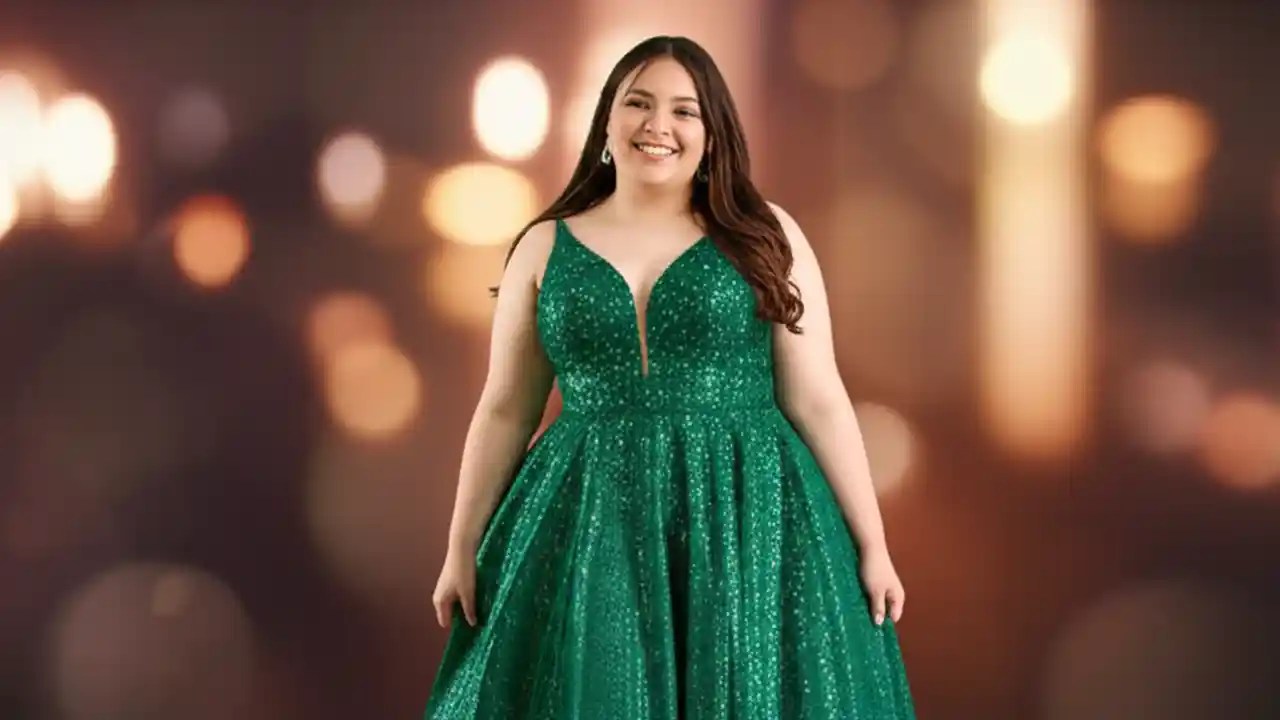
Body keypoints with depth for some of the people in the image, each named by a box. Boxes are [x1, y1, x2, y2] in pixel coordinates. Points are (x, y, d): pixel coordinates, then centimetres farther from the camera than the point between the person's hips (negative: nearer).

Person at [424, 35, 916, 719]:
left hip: (746, 520, -1)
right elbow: (505, 411, 10)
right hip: (590, 529, 1)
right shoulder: (544, 247, 6)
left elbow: (818, 400, 1)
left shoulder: (764, 235, 2)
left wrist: (872, 546, -2)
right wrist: (462, 550, 8)